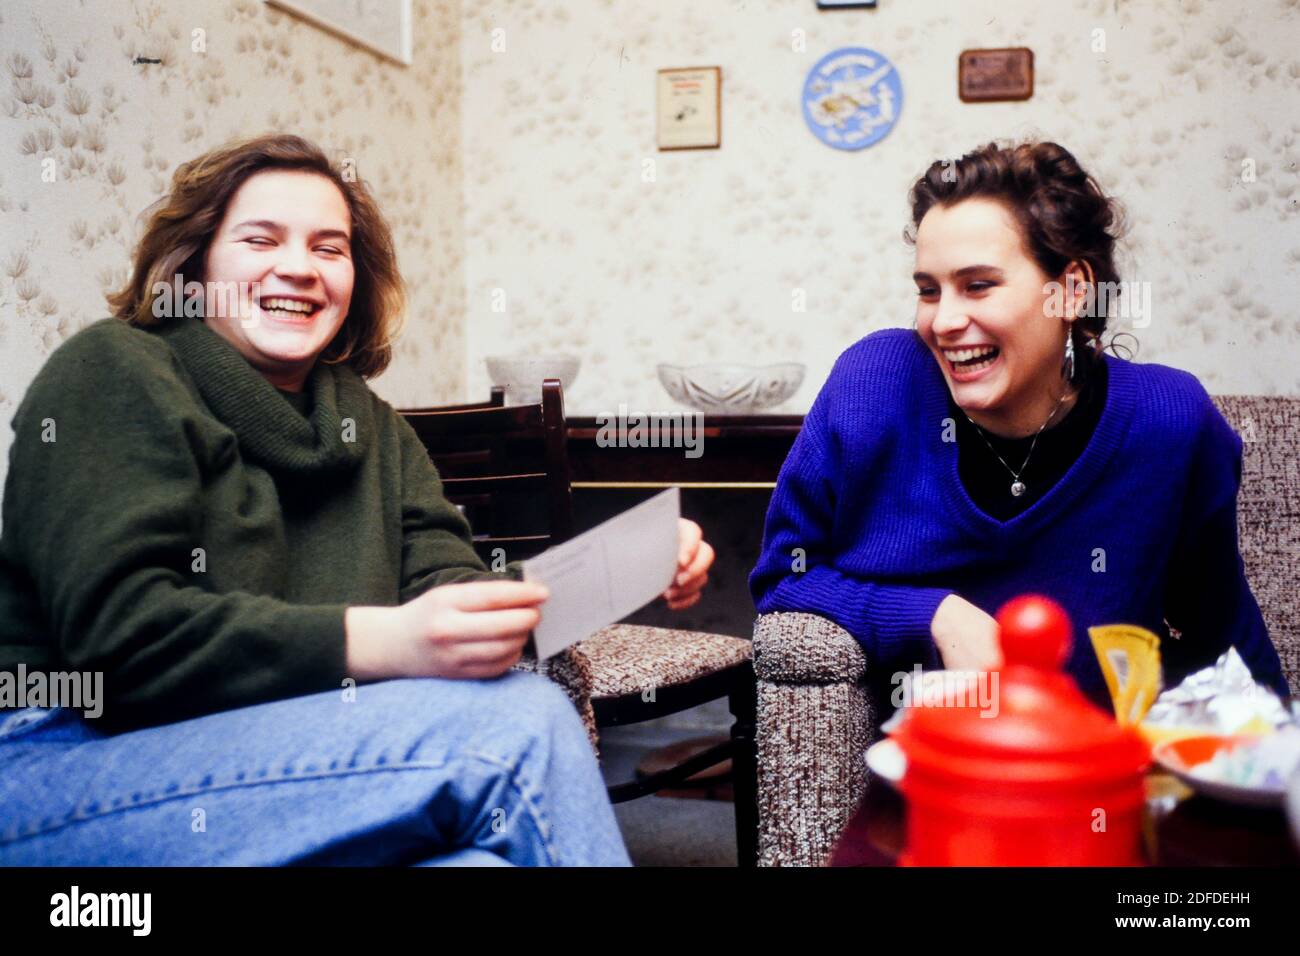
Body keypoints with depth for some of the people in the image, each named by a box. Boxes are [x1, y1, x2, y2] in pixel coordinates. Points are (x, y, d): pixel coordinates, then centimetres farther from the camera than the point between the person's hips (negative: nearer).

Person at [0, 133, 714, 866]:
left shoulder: (369, 426, 18)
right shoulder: (112, 374, -1)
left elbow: (444, 585, 2)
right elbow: (118, 629, -16)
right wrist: (380, 642, -27)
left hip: (272, 771, 6)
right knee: (515, 724, -23)